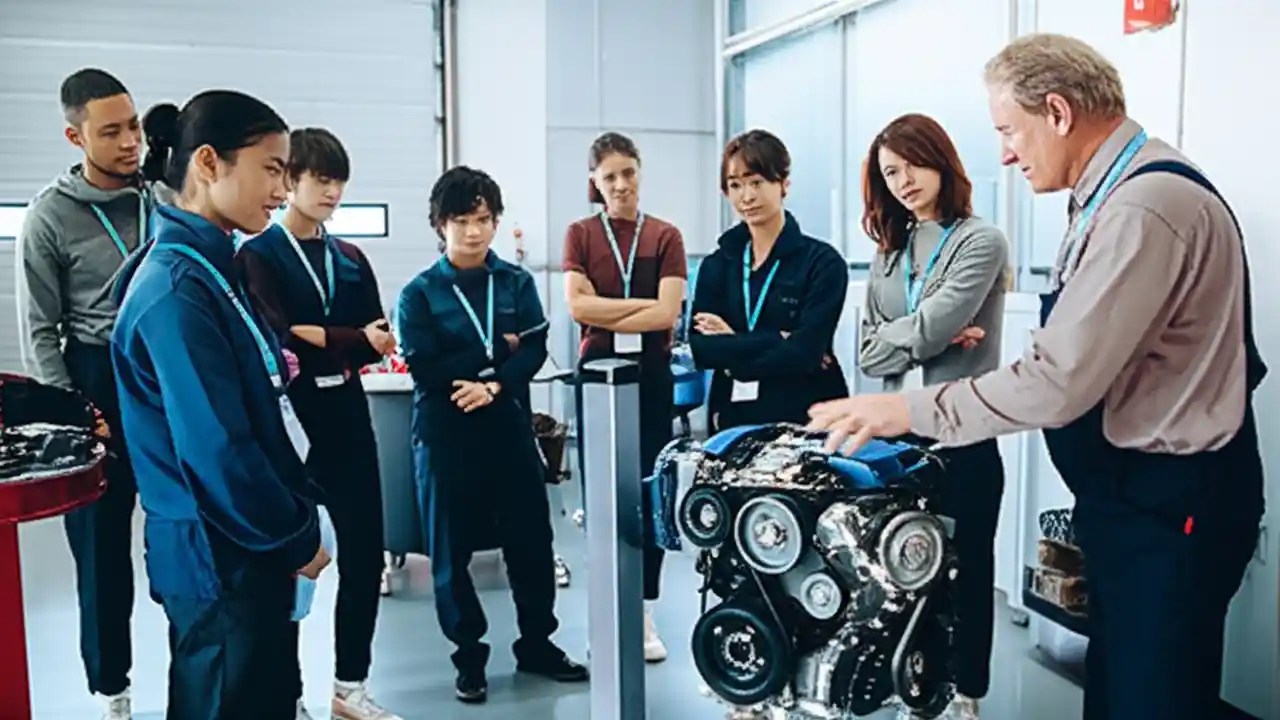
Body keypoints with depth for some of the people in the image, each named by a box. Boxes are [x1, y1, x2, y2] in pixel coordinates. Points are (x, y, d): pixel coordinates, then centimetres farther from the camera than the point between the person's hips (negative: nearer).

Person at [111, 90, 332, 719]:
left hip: (250, 550, 9)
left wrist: (293, 523, 11)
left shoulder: (209, 270, 8)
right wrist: (294, 538, -12)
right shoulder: (178, 289, -22)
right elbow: (215, 449, -25)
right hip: (221, 560, -9)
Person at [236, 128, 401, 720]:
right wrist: (354, 340, -17)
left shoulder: (351, 260, 12)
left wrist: (321, 340, -13)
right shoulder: (258, 256, -3)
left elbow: (380, 339, 4)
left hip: (348, 420, 5)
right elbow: (278, 344, -15)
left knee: (365, 554, 7)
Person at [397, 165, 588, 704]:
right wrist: (497, 349, -11)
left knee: (531, 539, 8)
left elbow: (535, 351, -3)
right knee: (452, 550, 7)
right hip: (445, 434, -2)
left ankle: (537, 644, 26)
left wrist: (493, 384, -19)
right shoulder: (419, 294, -2)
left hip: (509, 425, 2)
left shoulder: (516, 282, 5)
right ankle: (469, 656, 23)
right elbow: (424, 369, -12)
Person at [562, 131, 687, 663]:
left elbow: (667, 314, -8)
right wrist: (642, 304, -9)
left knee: (649, 491, 3)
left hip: (650, 373, 0)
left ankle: (645, 616, 13)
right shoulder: (580, 234, 5)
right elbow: (578, 306, -7)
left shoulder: (665, 237, 4)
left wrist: (605, 315, -8)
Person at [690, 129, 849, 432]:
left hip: (805, 418, -3)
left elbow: (805, 352, -15)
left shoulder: (823, 261, -6)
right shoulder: (716, 265, 6)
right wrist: (778, 341, -16)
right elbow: (700, 348, -7)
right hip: (733, 419, 3)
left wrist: (733, 346, -8)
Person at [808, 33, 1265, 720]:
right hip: (1134, 492, 10)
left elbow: (1058, 382, -28)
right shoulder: (1124, 191, 9)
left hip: (1168, 506, -10)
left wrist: (909, 410, -19)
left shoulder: (1144, 208, -24)